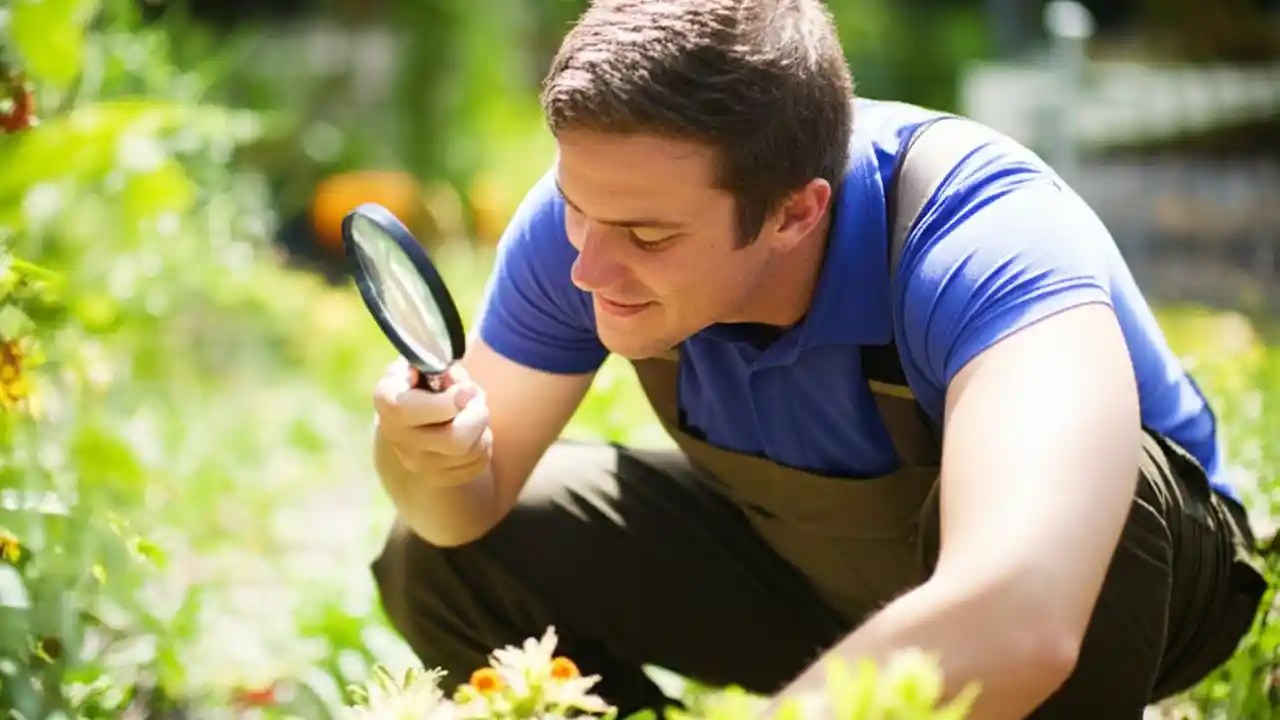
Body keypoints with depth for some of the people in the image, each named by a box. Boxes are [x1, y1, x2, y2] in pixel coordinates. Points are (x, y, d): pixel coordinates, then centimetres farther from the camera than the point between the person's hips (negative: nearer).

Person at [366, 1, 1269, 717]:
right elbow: (474, 504, -11)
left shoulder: (984, 238, -41)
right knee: (447, 566, -8)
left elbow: (1016, 622, -59)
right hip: (810, 560, 5)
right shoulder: (601, 200, -23)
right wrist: (434, 464, -35)